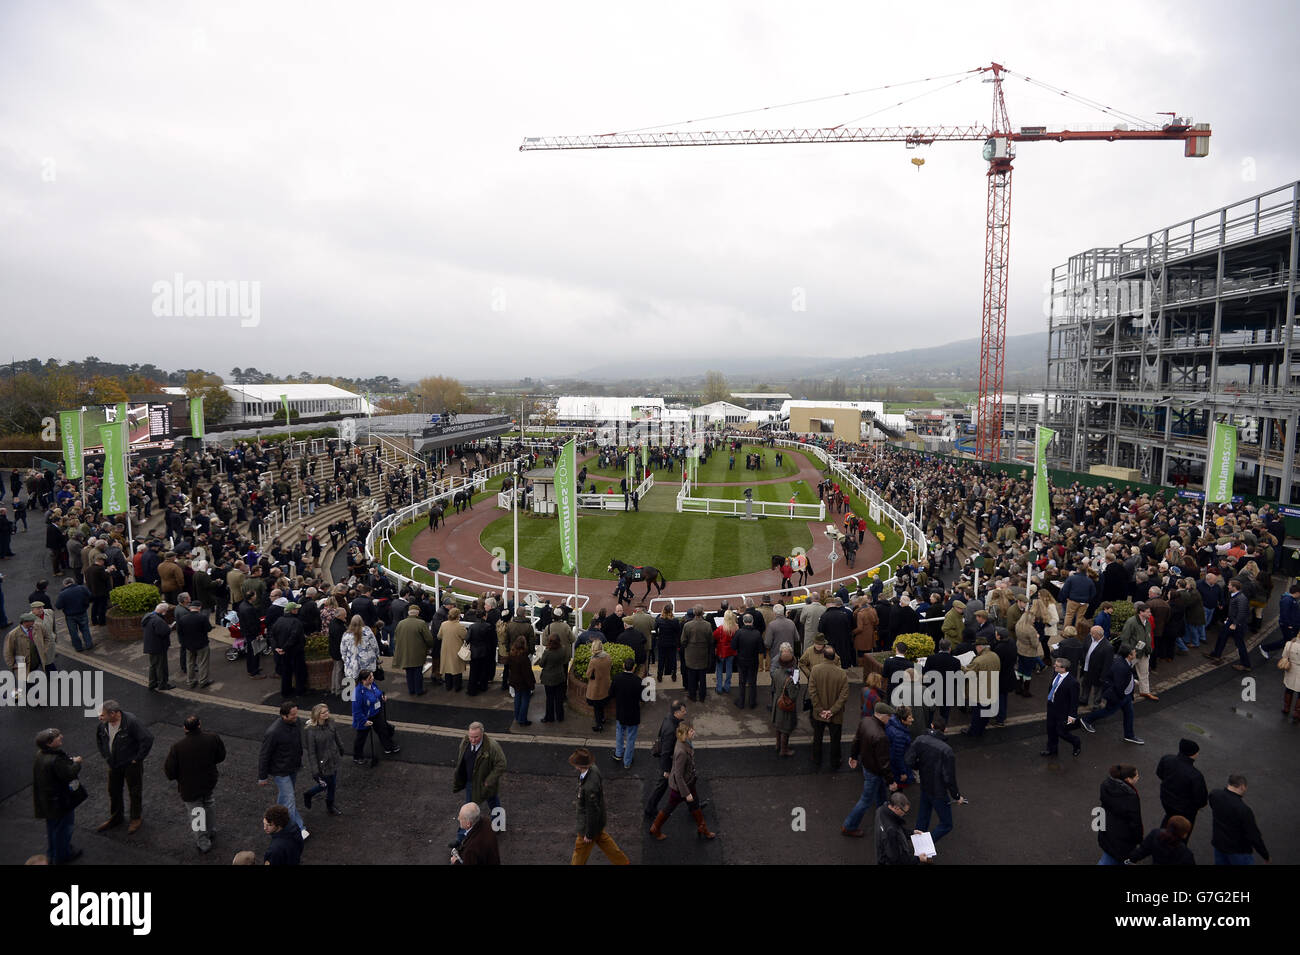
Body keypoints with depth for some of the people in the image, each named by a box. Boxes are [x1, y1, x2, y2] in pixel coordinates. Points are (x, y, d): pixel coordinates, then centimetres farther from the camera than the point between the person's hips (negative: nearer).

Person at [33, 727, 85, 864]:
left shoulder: (40, 756, -3)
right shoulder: (55, 760, -33)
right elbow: (69, 774, -30)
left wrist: (70, 760, -2)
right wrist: (76, 762, -16)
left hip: (47, 800, 9)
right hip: (61, 800, -9)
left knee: (52, 827, 26)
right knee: (64, 827, 11)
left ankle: (51, 855, 43)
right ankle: (62, 856, 26)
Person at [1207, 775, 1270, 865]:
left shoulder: (1214, 795, -12)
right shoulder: (1244, 810, -30)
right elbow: (1254, 836, -20)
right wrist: (1265, 856, -6)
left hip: (1219, 844, 6)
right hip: (1239, 851, -6)